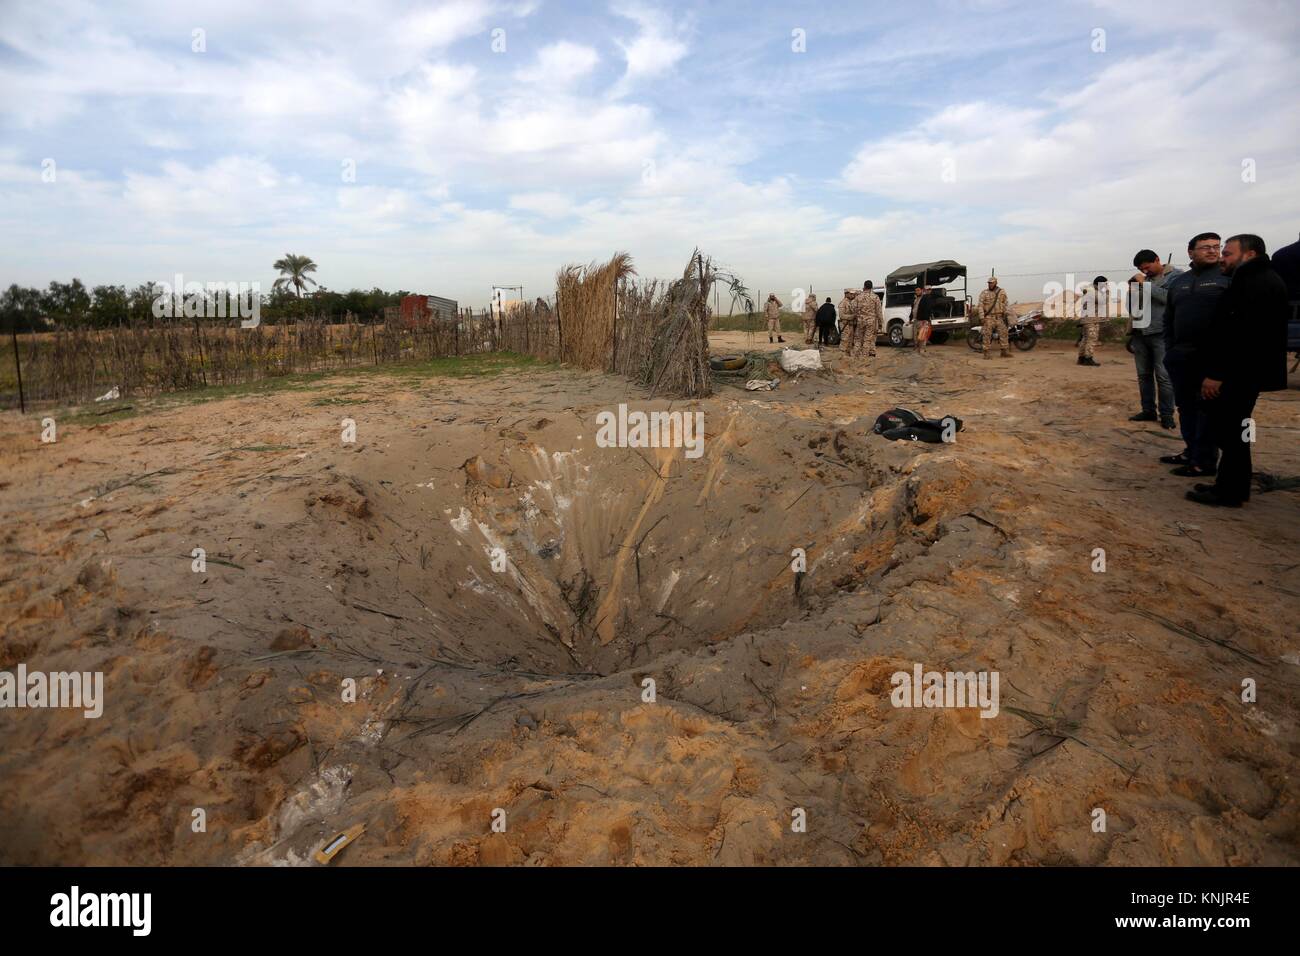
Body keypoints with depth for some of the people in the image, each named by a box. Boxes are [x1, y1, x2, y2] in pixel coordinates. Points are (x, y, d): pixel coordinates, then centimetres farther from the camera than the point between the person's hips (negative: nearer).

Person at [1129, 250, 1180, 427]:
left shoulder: (1176, 275, 0)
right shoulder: (1144, 279, 16)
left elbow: (1169, 298, -15)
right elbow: (1132, 306, 19)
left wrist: (1146, 284, -10)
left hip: (1161, 334, -6)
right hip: (1140, 333, 6)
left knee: (1163, 376, -6)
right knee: (1144, 375, 8)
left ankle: (1166, 414, 0)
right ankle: (1148, 411, 16)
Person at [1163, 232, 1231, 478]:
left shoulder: (1229, 278, -3)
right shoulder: (1177, 282, 14)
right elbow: (1168, 320, 18)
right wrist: (1170, 351, 10)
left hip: (1213, 356, -6)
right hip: (1181, 356, 6)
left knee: (1207, 408, -1)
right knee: (1186, 406, 11)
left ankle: (1204, 462, 3)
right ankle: (1191, 452, 22)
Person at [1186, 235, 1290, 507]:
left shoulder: (1260, 283, -16)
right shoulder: (1251, 280, 18)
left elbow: (1245, 334, -24)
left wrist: (1217, 373, -24)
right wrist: (1216, 370, 17)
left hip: (1240, 374, -10)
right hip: (1238, 372, 10)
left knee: (1230, 431, -4)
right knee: (1228, 430, 14)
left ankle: (1230, 492, 2)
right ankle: (1231, 486, 21)